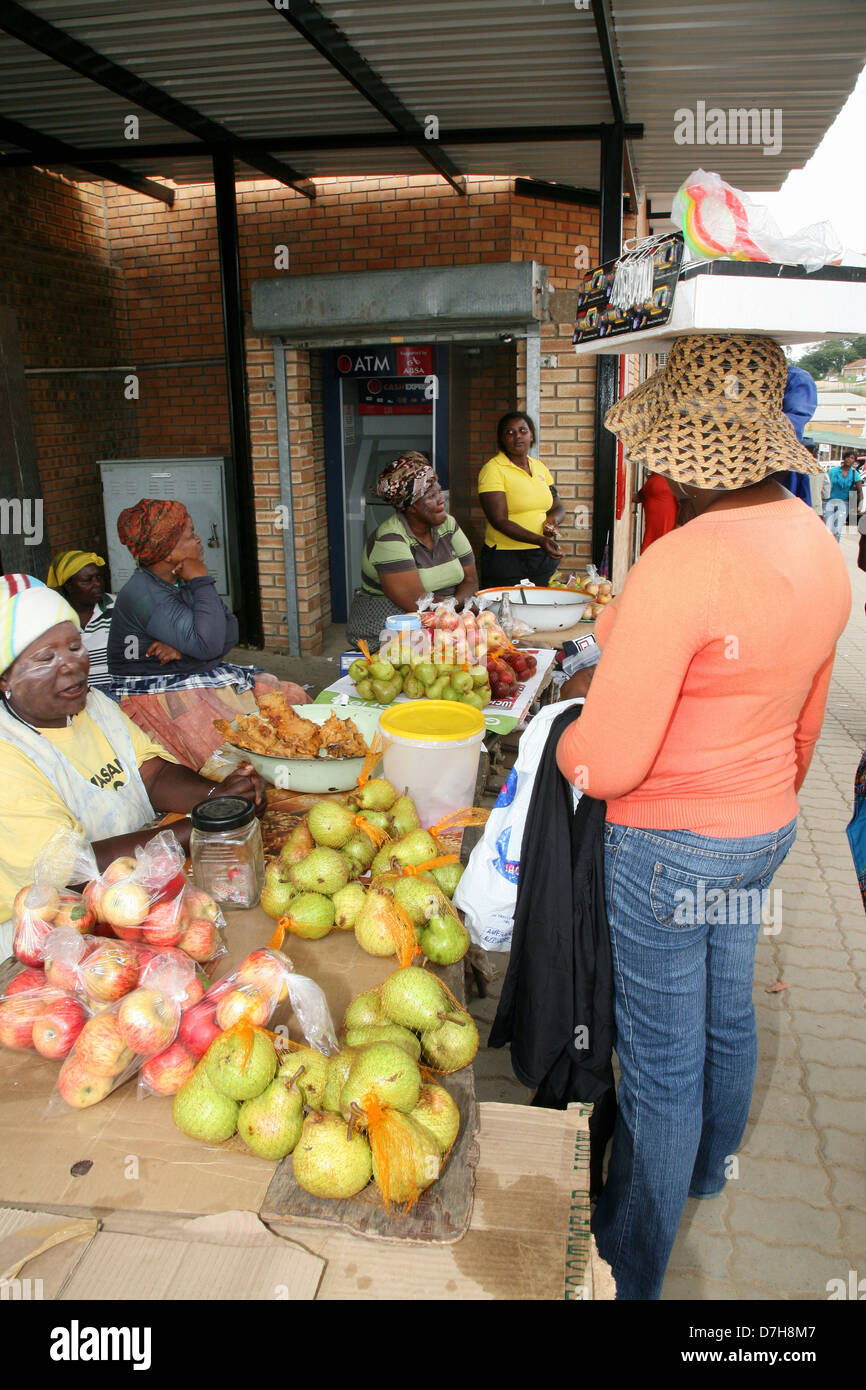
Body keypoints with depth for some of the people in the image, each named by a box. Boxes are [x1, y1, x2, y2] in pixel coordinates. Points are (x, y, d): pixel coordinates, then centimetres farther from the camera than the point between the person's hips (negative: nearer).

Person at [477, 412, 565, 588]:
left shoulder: (540, 467, 12)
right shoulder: (493, 469, -7)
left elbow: (558, 509, 18)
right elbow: (499, 520, -16)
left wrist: (552, 521, -7)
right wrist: (539, 540, -25)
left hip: (544, 558, 6)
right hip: (506, 558, -6)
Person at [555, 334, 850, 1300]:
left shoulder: (677, 567, -30)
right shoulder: (819, 549, -2)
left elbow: (606, 763, -29)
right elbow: (804, 720, 11)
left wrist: (567, 733, -7)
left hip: (669, 844, -8)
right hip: (765, 825, 8)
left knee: (662, 1058, 10)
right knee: (727, 1011, 28)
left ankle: (631, 1263, 35)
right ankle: (709, 1165, 56)